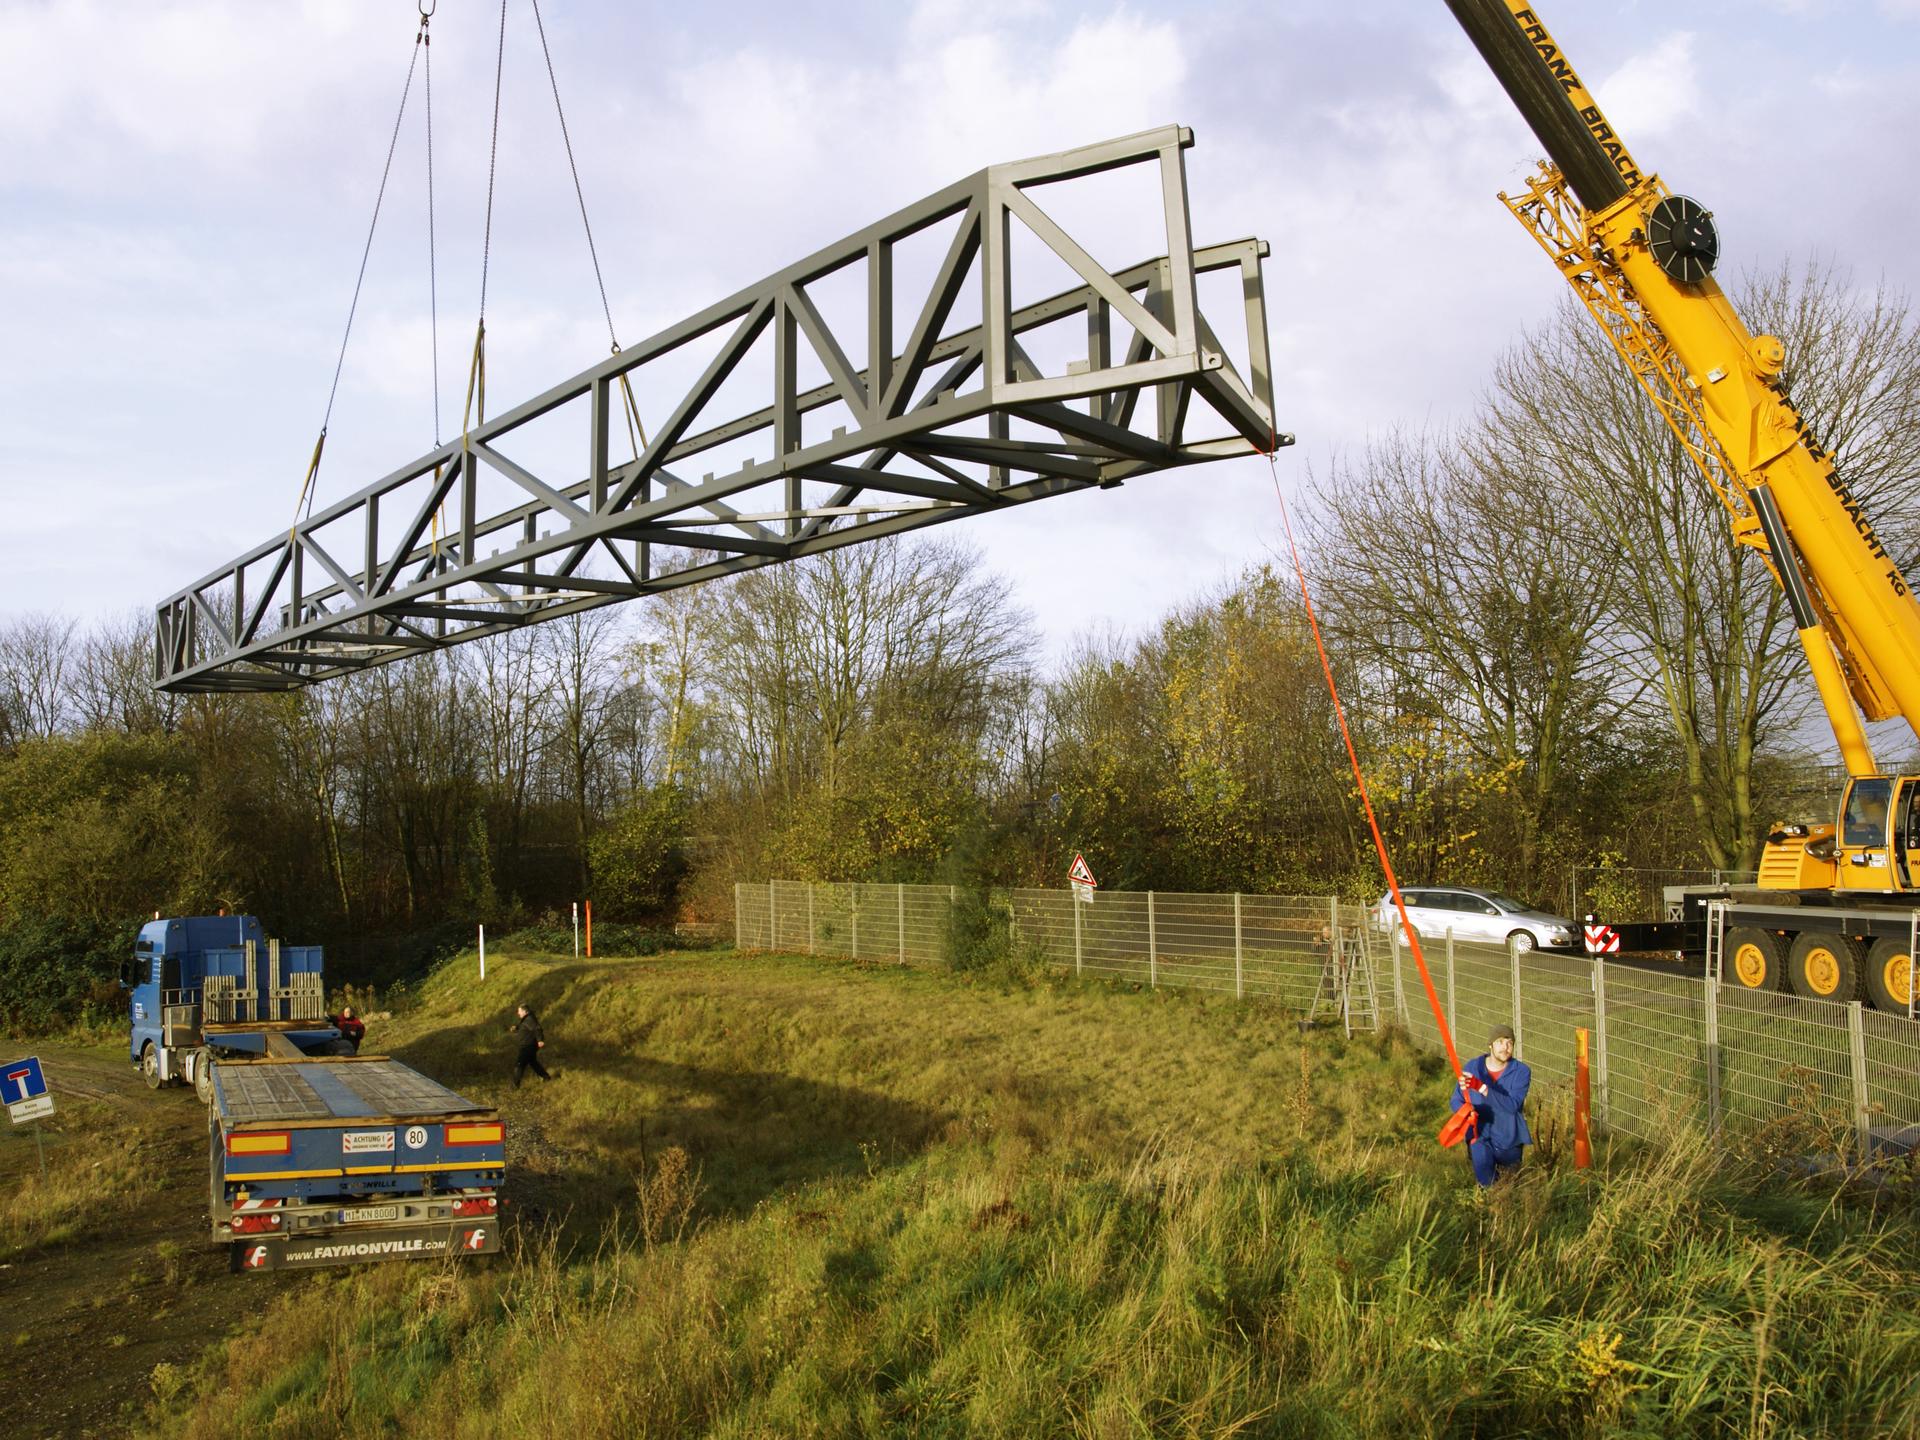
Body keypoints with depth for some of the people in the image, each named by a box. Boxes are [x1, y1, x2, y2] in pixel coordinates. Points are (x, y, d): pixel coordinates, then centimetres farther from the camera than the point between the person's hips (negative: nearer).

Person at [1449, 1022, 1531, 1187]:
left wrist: (1481, 1087, -40)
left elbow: (1513, 1105, -28)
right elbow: (1456, 1100, -2)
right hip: (1480, 1135, 0)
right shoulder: (1473, 1066, -7)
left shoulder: (1521, 1071, -14)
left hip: (1508, 1138, 0)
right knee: (1487, 1183, -14)